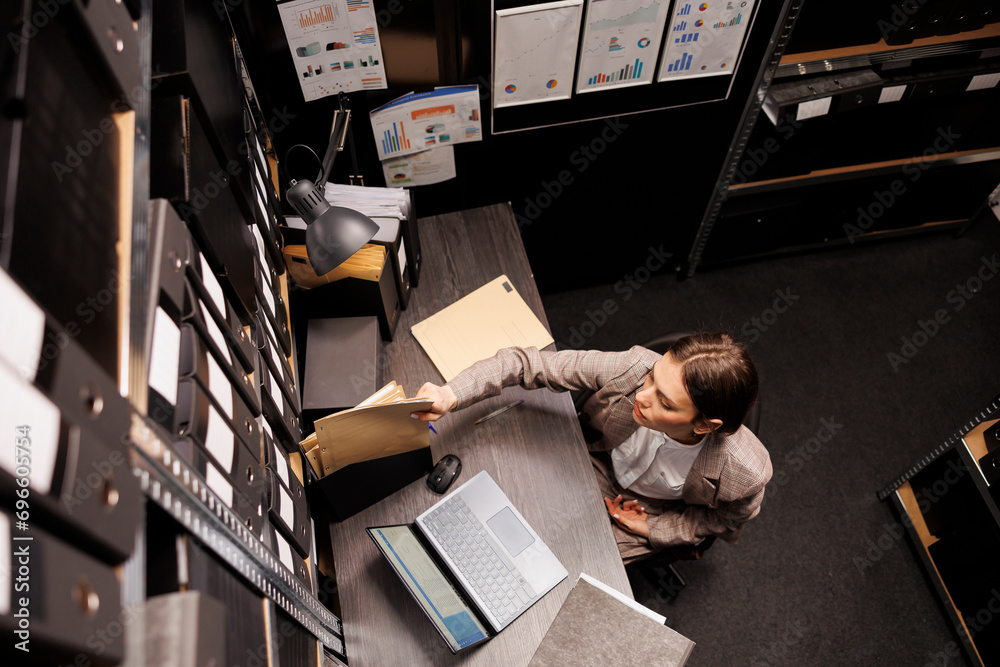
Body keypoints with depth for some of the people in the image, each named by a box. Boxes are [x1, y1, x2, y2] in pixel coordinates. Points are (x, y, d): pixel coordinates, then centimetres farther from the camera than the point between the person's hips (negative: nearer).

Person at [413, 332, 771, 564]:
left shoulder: (745, 473, -37)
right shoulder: (634, 368, -39)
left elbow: (728, 518, -11)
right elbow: (531, 363, -35)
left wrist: (652, 529, -14)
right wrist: (452, 395, -47)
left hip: (654, 514, -2)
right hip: (602, 462, 2)